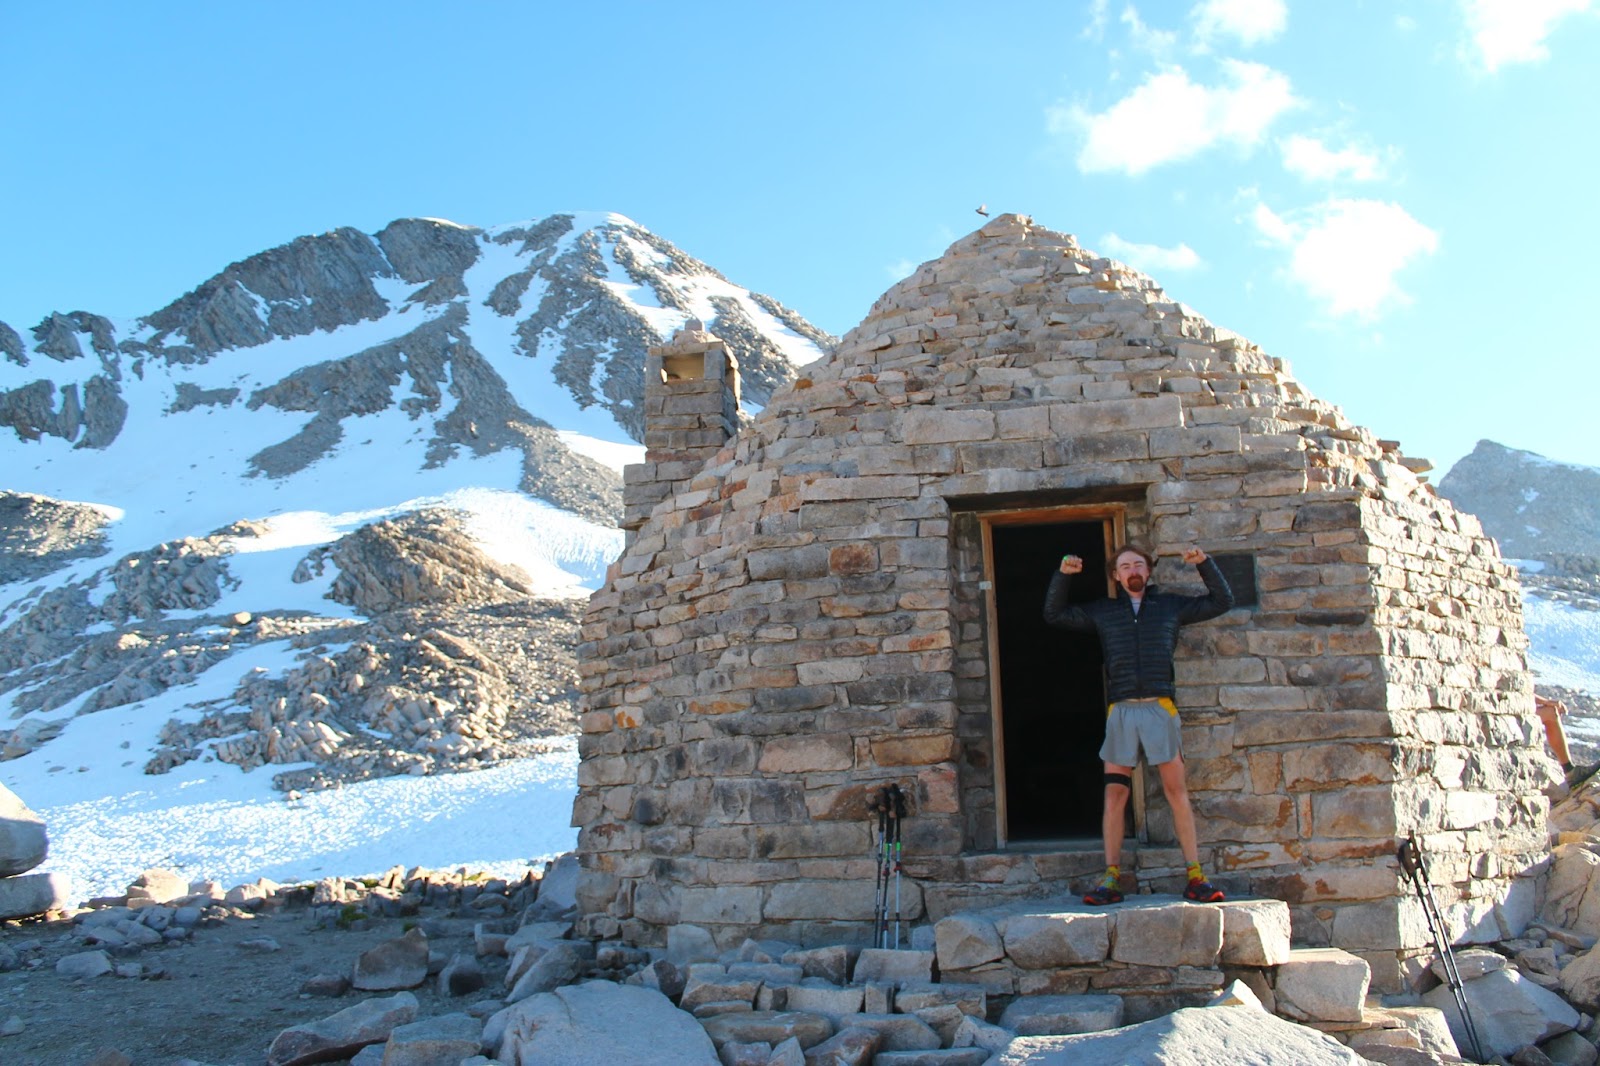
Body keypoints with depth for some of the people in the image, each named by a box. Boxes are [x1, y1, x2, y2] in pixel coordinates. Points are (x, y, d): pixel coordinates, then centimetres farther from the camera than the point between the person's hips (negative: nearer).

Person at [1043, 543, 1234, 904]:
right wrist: (1063, 575, 6)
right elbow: (1054, 614, 19)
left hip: (1160, 707, -1)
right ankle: (1111, 879, 1)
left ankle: (1195, 878, 3)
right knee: (1115, 794, -2)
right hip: (1121, 710, 1)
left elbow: (1222, 601, 18)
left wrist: (1204, 563, 6)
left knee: (1177, 791, -2)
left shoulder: (1170, 605, 15)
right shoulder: (1102, 611, 17)